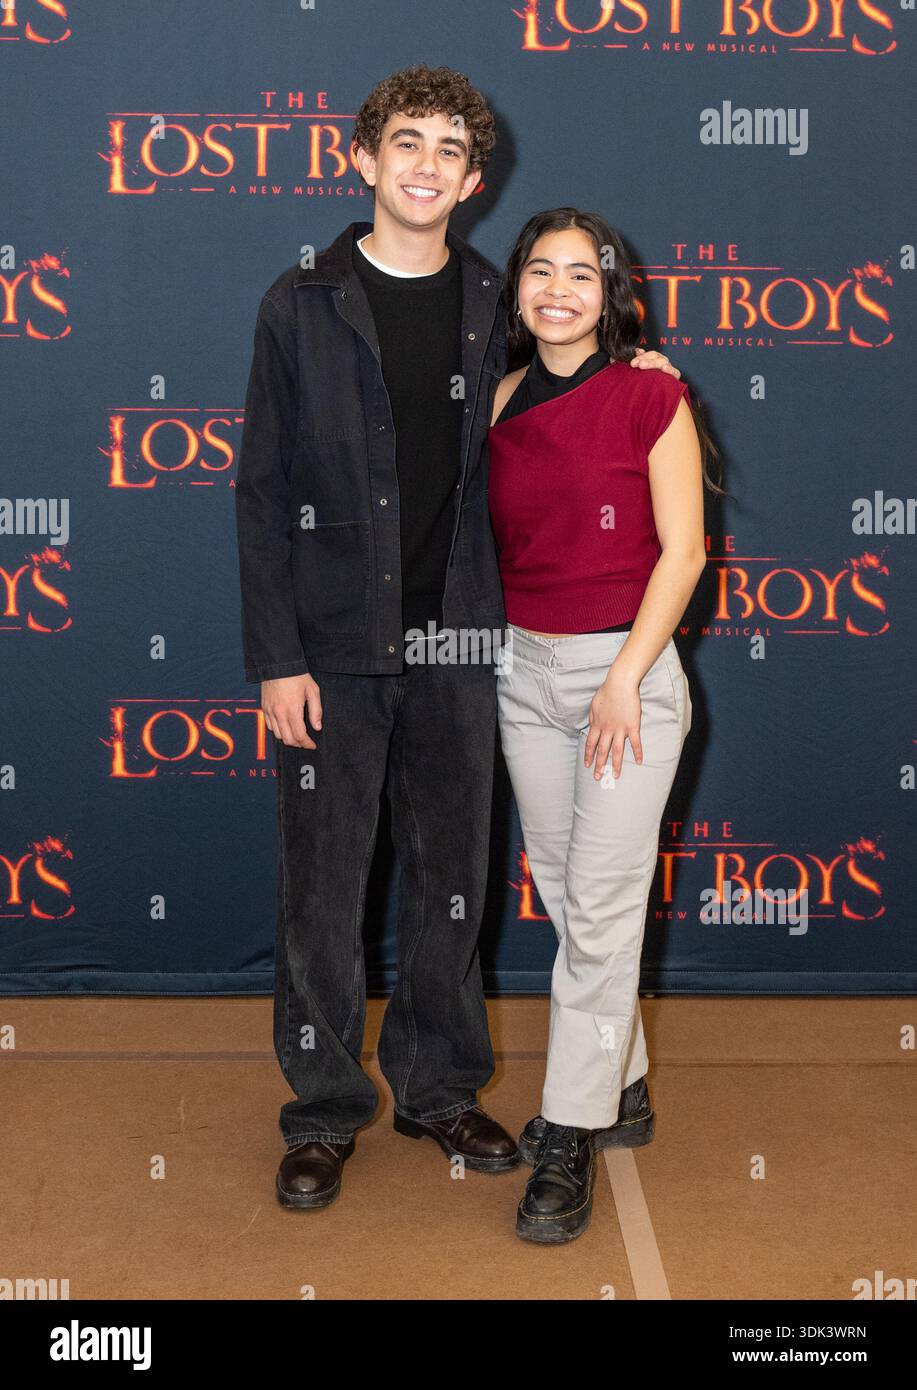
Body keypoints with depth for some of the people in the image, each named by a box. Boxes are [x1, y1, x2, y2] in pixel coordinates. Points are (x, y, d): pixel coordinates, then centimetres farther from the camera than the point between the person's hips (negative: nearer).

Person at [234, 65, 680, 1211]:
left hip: (457, 644, 3)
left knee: (451, 878, 12)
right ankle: (324, 1109, 21)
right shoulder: (302, 304, -2)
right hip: (335, 648, -2)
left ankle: (438, 1086, 29)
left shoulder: (495, 310, 6)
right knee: (322, 887, 5)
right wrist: (276, 658, -9)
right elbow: (262, 491, -3)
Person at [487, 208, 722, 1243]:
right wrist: (493, 646, 8)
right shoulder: (502, 400, 7)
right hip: (524, 668, 6)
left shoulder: (650, 396, -7)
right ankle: (622, 1090, 28)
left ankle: (569, 1145, 5)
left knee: (601, 910, -4)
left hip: (629, 667, -5)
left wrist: (624, 676, -13)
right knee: (562, 894, 11)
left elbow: (682, 550, -8)